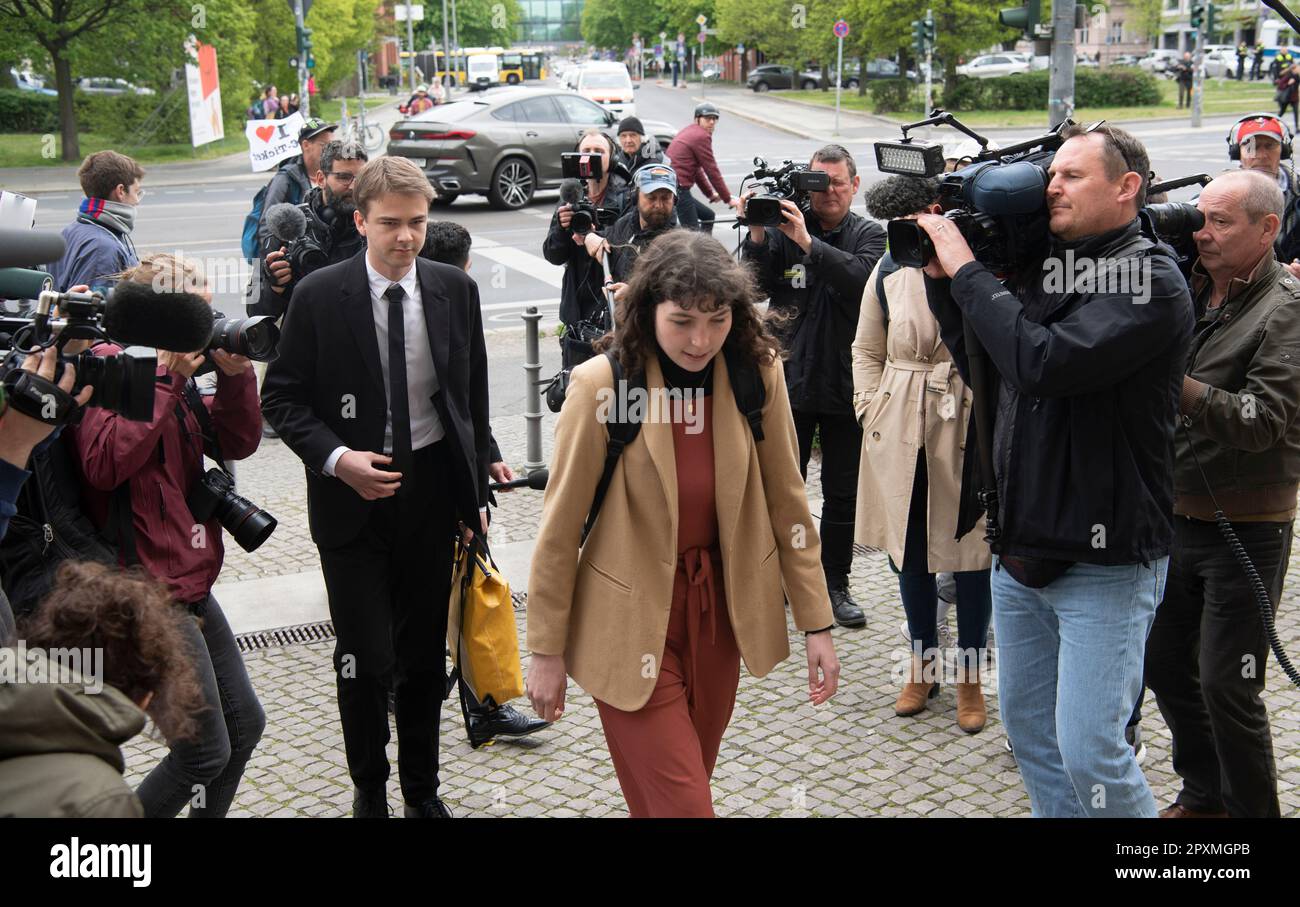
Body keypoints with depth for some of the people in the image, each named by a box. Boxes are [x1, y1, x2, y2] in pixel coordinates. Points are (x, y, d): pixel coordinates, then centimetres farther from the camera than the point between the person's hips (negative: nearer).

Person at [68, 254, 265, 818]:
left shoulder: (176, 373, 13)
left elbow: (237, 443, 10)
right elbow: (106, 462, -29)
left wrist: (234, 373, -4)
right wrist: (165, 377, -25)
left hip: (191, 586, 9)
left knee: (245, 724, 15)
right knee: (206, 752, -3)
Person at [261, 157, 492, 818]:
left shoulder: (455, 290, -1)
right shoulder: (319, 297, -9)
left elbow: (474, 398, 8)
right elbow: (281, 397, -2)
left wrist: (476, 490, 7)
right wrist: (335, 458, -18)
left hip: (433, 488, 3)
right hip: (353, 493, -2)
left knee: (425, 654, 14)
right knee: (367, 659, -2)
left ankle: (422, 786, 33)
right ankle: (369, 787, 24)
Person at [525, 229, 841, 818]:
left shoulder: (757, 372, -7)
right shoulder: (600, 384, -17)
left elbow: (786, 503, 1)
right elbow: (560, 526, -10)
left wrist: (816, 622, 1)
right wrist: (546, 649, -5)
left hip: (721, 607, 4)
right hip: (632, 621, -3)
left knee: (691, 778, 18)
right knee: (679, 803, -3)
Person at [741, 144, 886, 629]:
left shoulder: (869, 234, 1)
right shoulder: (784, 227, 1)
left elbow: (861, 277, -19)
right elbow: (756, 286, -7)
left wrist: (807, 243, -27)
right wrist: (757, 236, -20)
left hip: (846, 384, 0)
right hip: (790, 381, 0)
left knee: (843, 494, 9)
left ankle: (835, 585, 21)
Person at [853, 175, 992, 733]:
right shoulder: (889, 270, 5)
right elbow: (867, 350, 14)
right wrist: (869, 411, 6)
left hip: (968, 430, -4)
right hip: (899, 433, 4)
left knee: (971, 551, 6)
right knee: (907, 548, 11)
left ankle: (969, 676, 23)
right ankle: (924, 664, 30)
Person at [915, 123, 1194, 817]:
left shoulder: (1149, 278, -14)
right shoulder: (1041, 268, 9)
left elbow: (1043, 363, -27)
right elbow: (982, 367, 17)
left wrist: (966, 271, -17)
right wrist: (941, 280, 5)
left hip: (1104, 561, -7)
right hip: (1020, 548, 8)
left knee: (1089, 749, -6)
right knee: (1027, 726, 16)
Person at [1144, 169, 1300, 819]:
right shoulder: (1185, 291, 5)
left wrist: (1177, 384, -30)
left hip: (1247, 532, -6)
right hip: (1175, 519, 7)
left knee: (1225, 686, -2)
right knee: (1164, 664, 15)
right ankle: (1204, 794, 35)